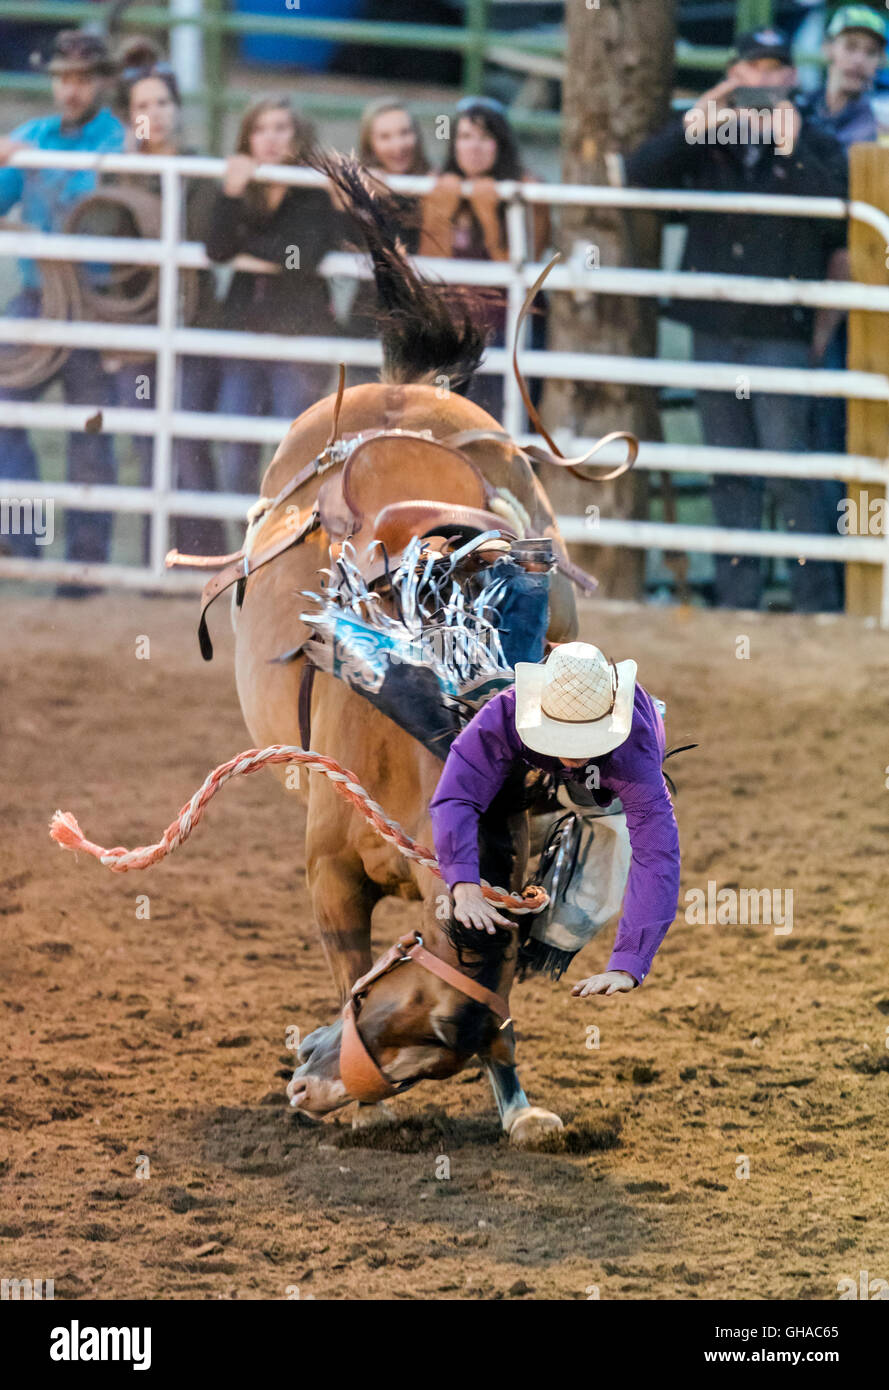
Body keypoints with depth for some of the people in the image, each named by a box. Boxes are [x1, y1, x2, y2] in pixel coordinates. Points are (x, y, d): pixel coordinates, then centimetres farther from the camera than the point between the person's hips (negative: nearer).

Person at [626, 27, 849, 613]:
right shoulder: (706, 143, 13)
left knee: (790, 472, -11)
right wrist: (693, 126, -13)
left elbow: (841, 221, -11)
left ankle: (818, 604, -6)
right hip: (715, 332, 4)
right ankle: (738, 602, 14)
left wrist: (792, 153, -15)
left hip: (782, 334, -4)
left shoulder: (818, 146, 4)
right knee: (730, 475, 9)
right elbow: (642, 175, -1)